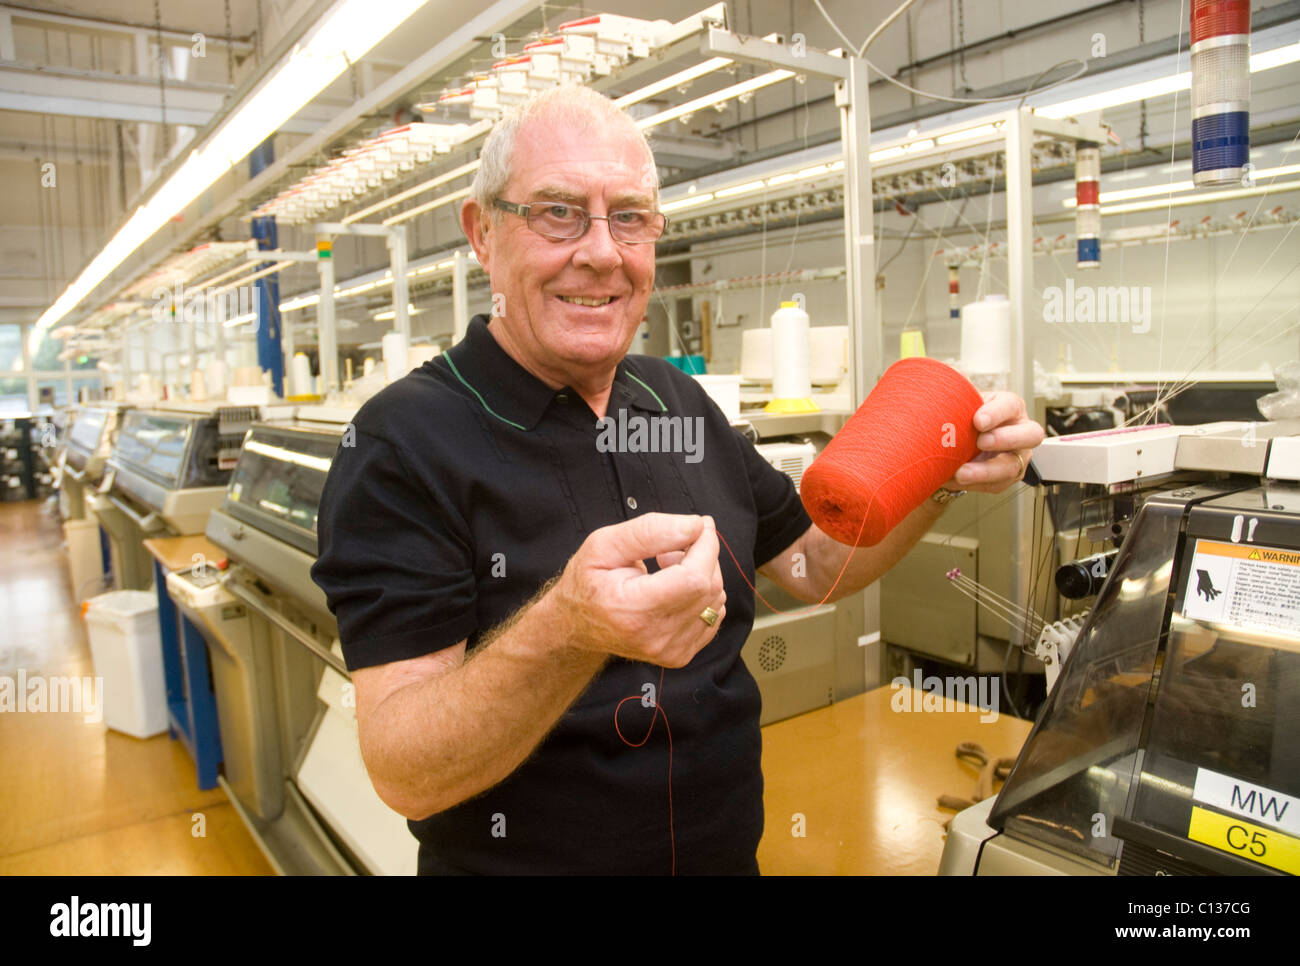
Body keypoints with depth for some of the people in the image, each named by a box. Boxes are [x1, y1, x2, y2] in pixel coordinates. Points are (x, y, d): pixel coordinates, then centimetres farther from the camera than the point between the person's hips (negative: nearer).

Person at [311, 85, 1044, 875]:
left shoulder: (682, 404, 0)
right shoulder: (407, 441, -19)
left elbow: (812, 564, 7)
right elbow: (405, 775, -25)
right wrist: (569, 632, -42)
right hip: (523, 857, -5)